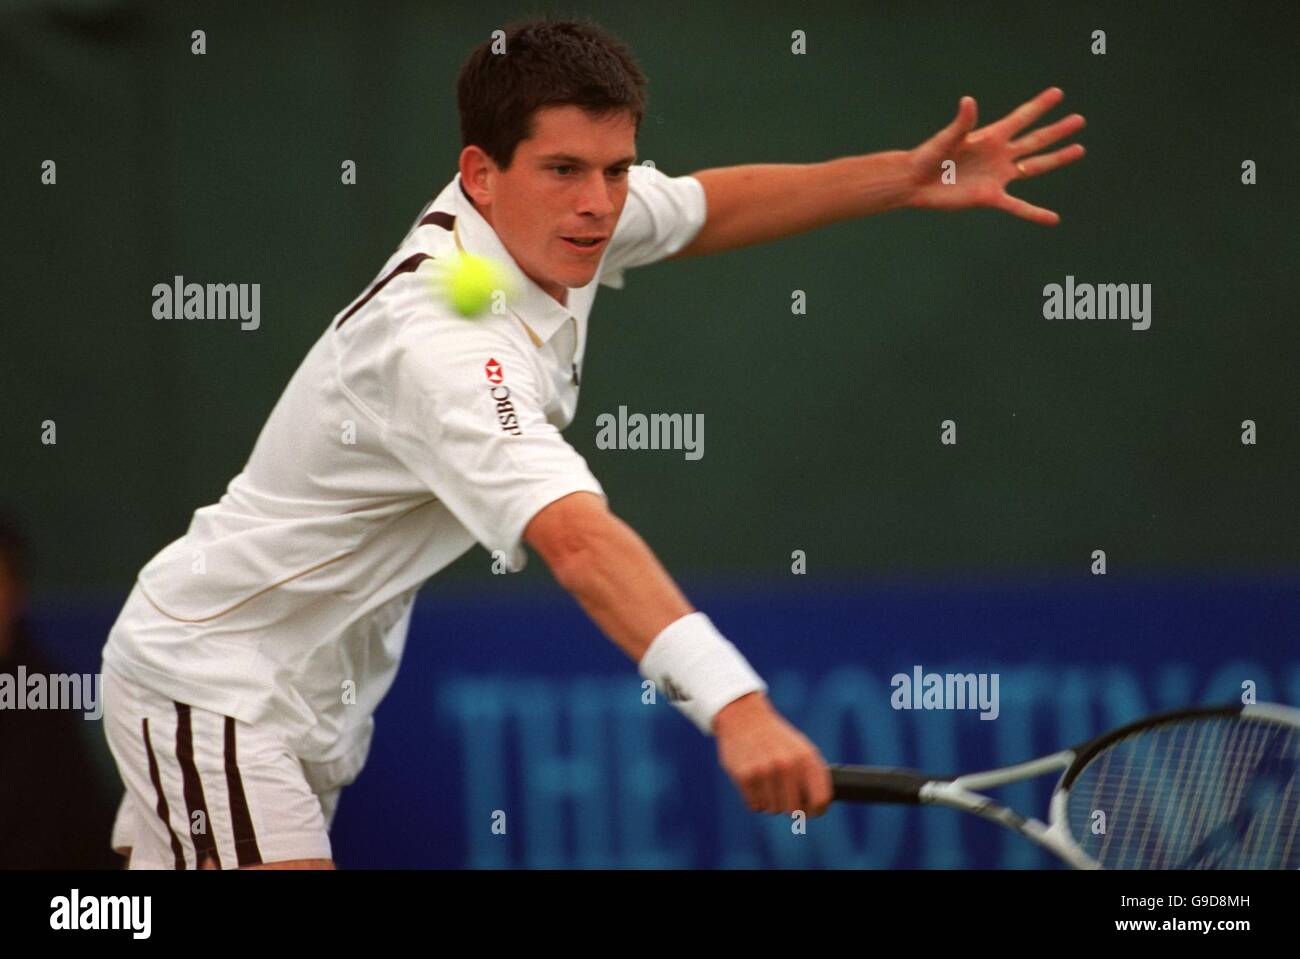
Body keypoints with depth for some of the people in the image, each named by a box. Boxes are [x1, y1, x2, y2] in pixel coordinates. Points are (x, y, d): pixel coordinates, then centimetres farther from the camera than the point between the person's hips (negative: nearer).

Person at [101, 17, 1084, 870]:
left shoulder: (547, 220, -5)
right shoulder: (443, 343, -34)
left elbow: (704, 207, 17)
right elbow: (577, 540, -49)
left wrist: (915, 176, 4)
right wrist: (735, 704, -62)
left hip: (309, 697, 10)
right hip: (212, 685, -10)